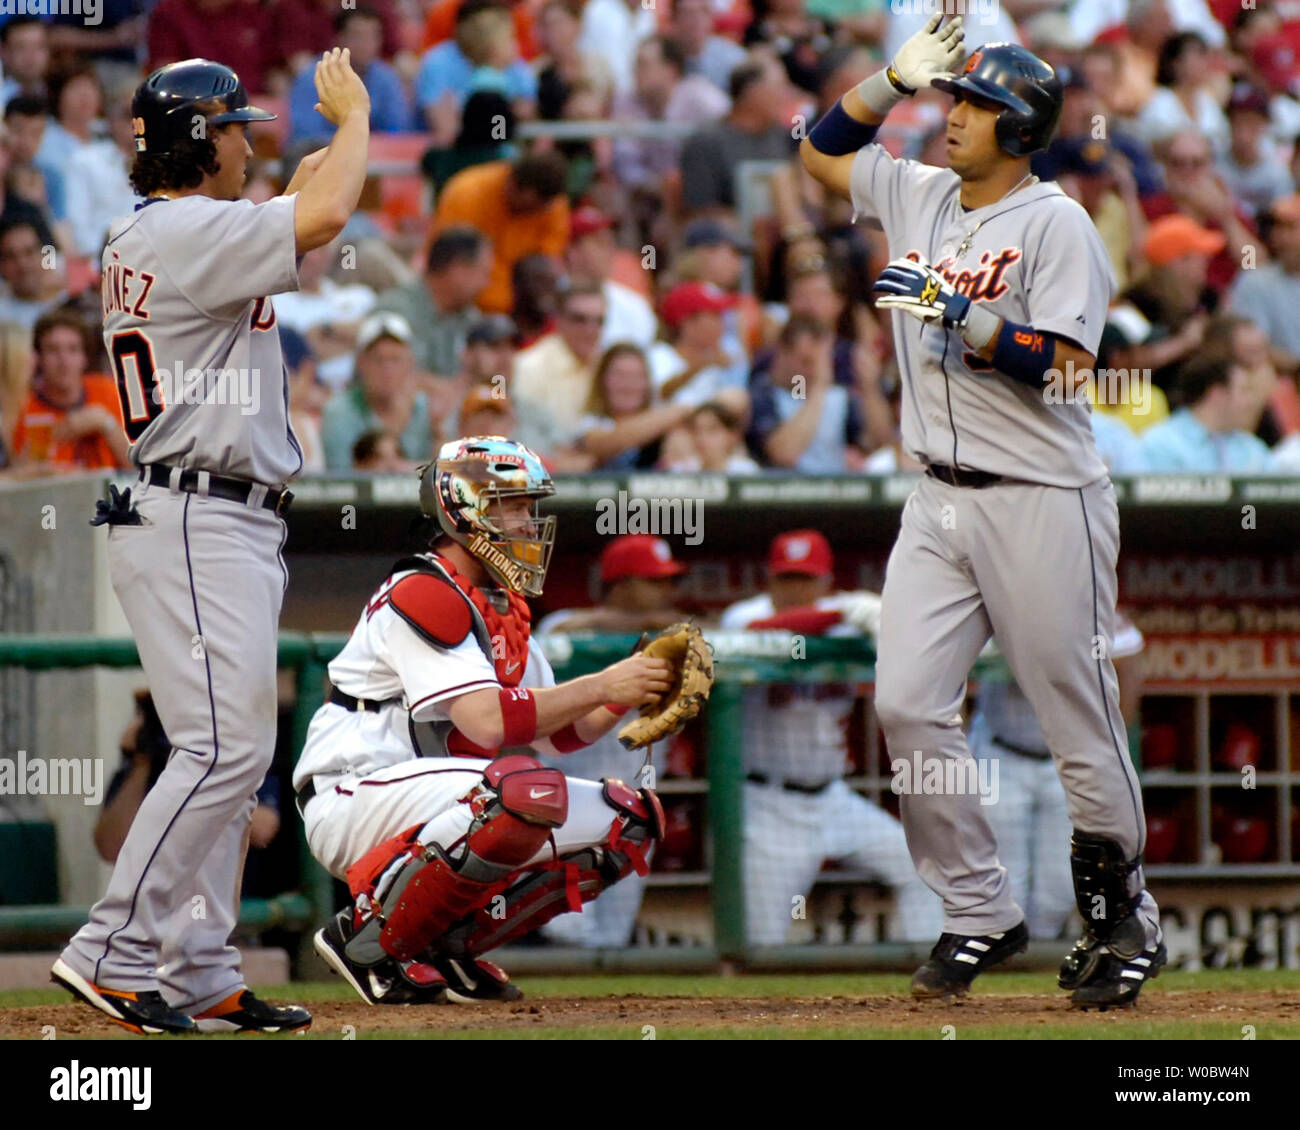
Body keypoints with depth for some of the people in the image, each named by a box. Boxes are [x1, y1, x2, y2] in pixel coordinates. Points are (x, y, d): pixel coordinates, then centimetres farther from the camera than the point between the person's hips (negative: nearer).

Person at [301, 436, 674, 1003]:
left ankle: (450, 941, 2)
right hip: (353, 800, -10)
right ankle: (372, 937, -20)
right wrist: (602, 686, -21)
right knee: (529, 790, -35)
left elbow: (564, 733, 16)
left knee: (630, 820, 3)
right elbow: (489, 722, -25)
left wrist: (634, 687, -1)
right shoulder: (422, 595, -15)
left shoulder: (504, 607, 16)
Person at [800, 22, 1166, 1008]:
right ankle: (981, 913, 6)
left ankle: (1124, 922, 12)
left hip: (1043, 502, -7)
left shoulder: (1055, 225, -9)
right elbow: (824, 149, 25)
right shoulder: (920, 198, 11)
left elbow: (1064, 364, -17)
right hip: (941, 501, 7)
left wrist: (961, 317, -24)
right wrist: (897, 78, 13)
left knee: (1081, 719, -1)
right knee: (907, 704, -4)